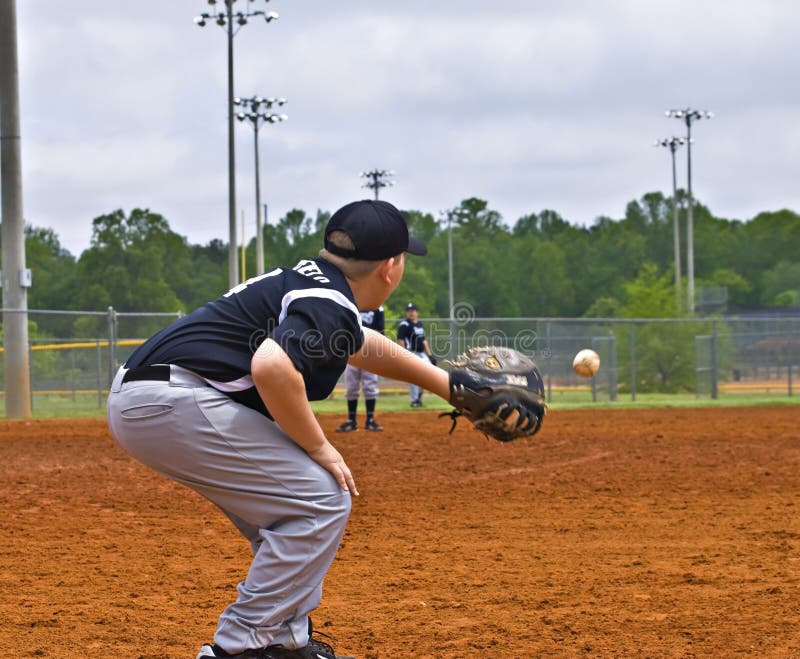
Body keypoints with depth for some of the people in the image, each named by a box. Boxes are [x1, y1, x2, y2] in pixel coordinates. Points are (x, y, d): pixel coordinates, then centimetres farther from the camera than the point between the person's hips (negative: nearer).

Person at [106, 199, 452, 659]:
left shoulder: (310, 280, 20)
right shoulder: (329, 305, -11)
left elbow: (361, 344, 39)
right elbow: (270, 365, -28)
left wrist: (444, 384, 45)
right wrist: (319, 447, -15)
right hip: (174, 401, -10)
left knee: (285, 505, 22)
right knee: (323, 499, -7)